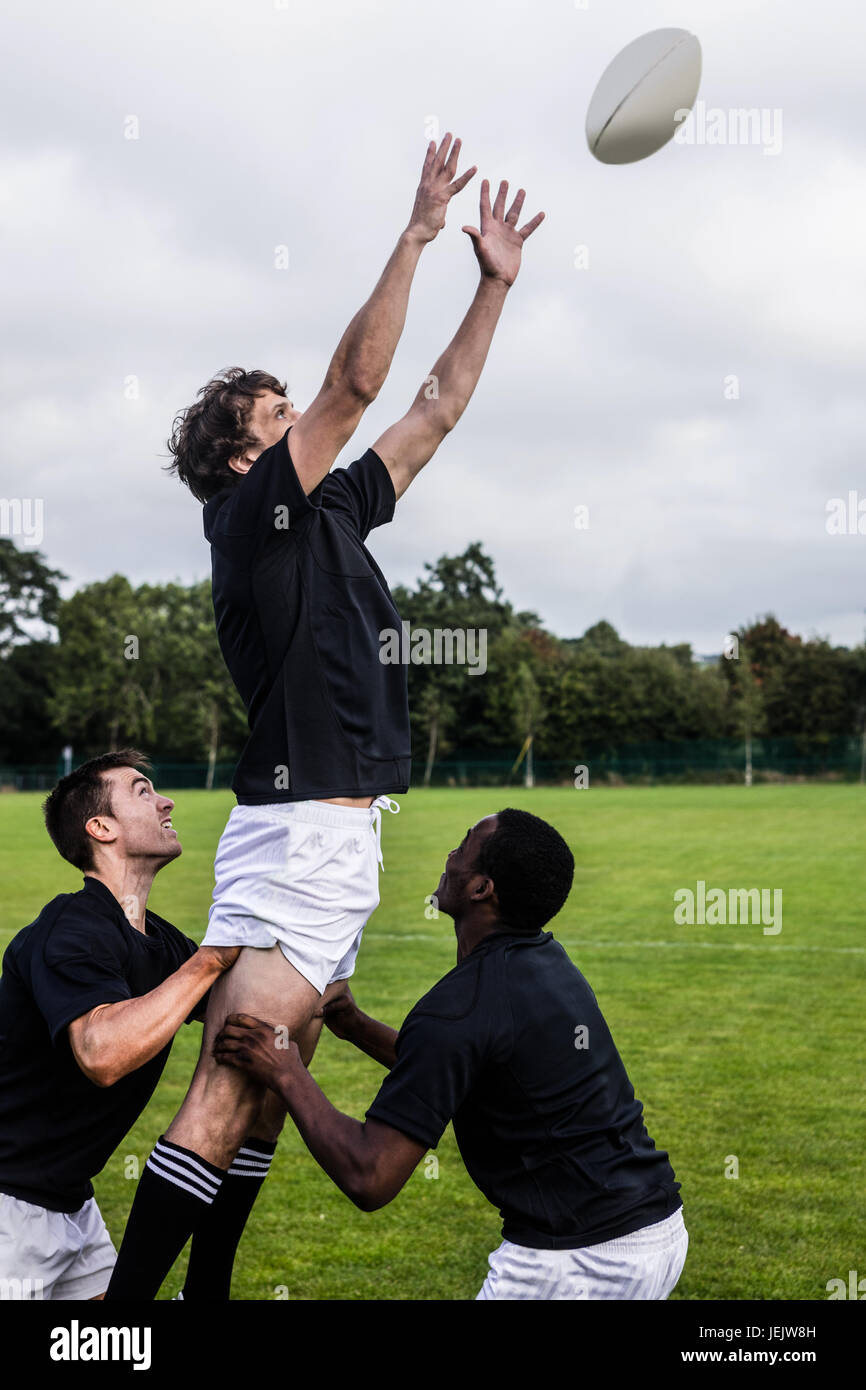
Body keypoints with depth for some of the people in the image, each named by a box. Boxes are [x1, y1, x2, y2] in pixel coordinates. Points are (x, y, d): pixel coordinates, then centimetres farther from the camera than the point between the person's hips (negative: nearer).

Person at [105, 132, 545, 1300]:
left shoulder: (333, 510, 17)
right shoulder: (253, 513, -6)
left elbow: (436, 408, 22)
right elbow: (358, 381, -15)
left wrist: (496, 282, 19)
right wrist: (416, 234, -11)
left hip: (344, 838, 10)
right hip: (298, 834, -9)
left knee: (267, 1093, 12)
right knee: (224, 1098, -14)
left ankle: (208, 1293, 19)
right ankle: (125, 1300, -13)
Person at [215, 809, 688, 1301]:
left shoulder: (459, 1009, -20)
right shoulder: (547, 961, 8)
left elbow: (370, 1179, -22)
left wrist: (287, 1074, -12)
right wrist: (357, 1026, 17)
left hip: (580, 1260, -9)